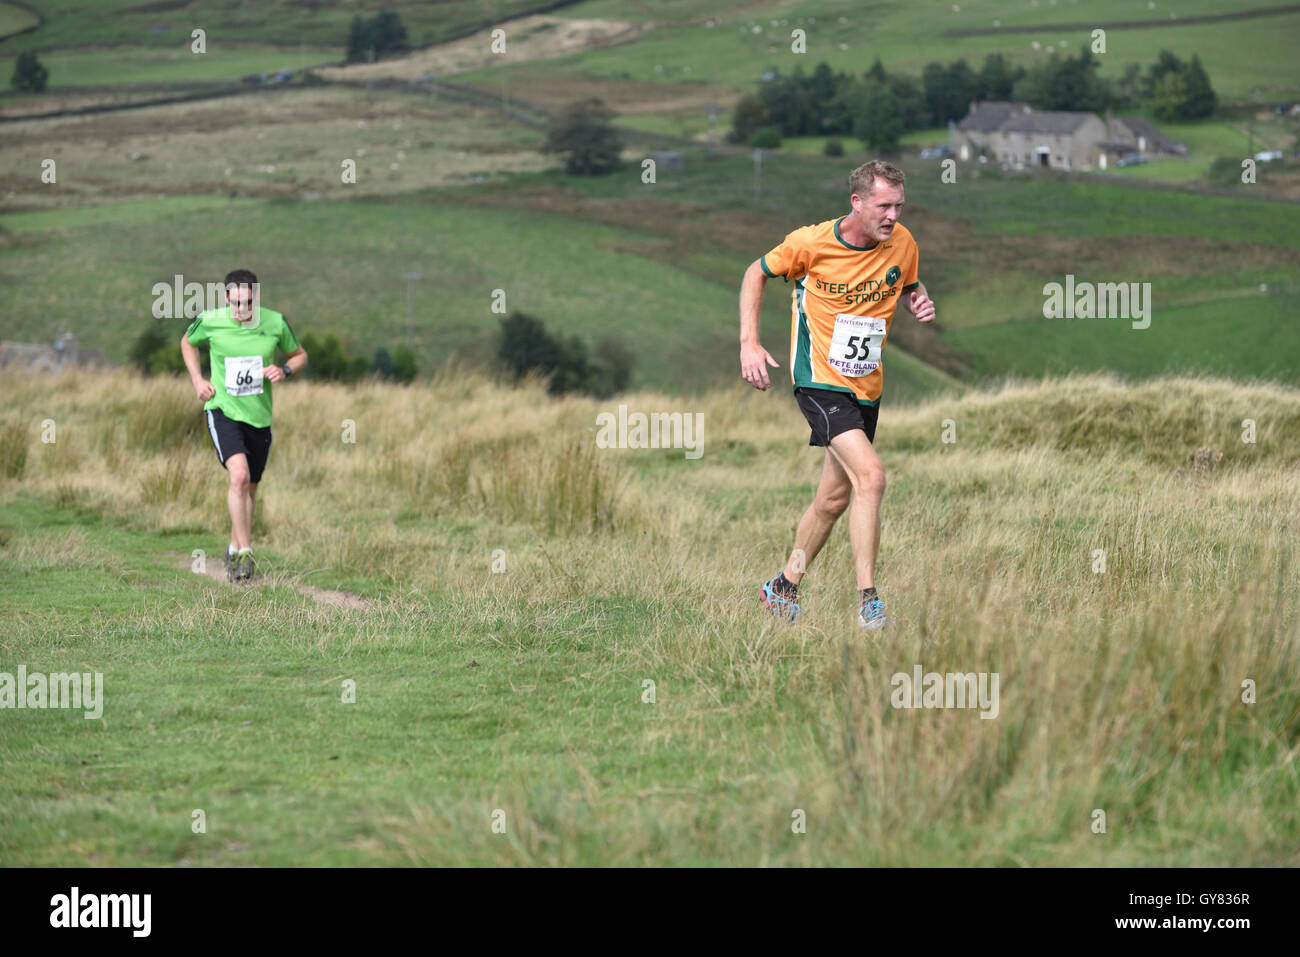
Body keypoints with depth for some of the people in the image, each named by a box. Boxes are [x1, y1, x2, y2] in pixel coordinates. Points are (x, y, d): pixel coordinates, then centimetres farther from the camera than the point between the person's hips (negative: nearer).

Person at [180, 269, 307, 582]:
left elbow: (300, 355, 9)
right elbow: (187, 342, 14)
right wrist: (197, 380, 1)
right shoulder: (210, 321, -9)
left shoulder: (275, 323, -7)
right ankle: (245, 553, -20)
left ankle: (235, 550, 35)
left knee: (249, 488, 13)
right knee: (239, 474, -24)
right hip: (222, 411, -3)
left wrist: (284, 371, -12)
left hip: (259, 416, 3)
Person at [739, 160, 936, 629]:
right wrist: (749, 343, -6)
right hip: (819, 380, -6)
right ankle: (868, 603, -21)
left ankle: (784, 589, 31)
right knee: (870, 474, -23)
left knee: (834, 498, 11)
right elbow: (757, 273, 2)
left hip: (866, 388, 6)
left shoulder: (902, 243, -2)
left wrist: (919, 301, -7)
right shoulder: (810, 243, -14)